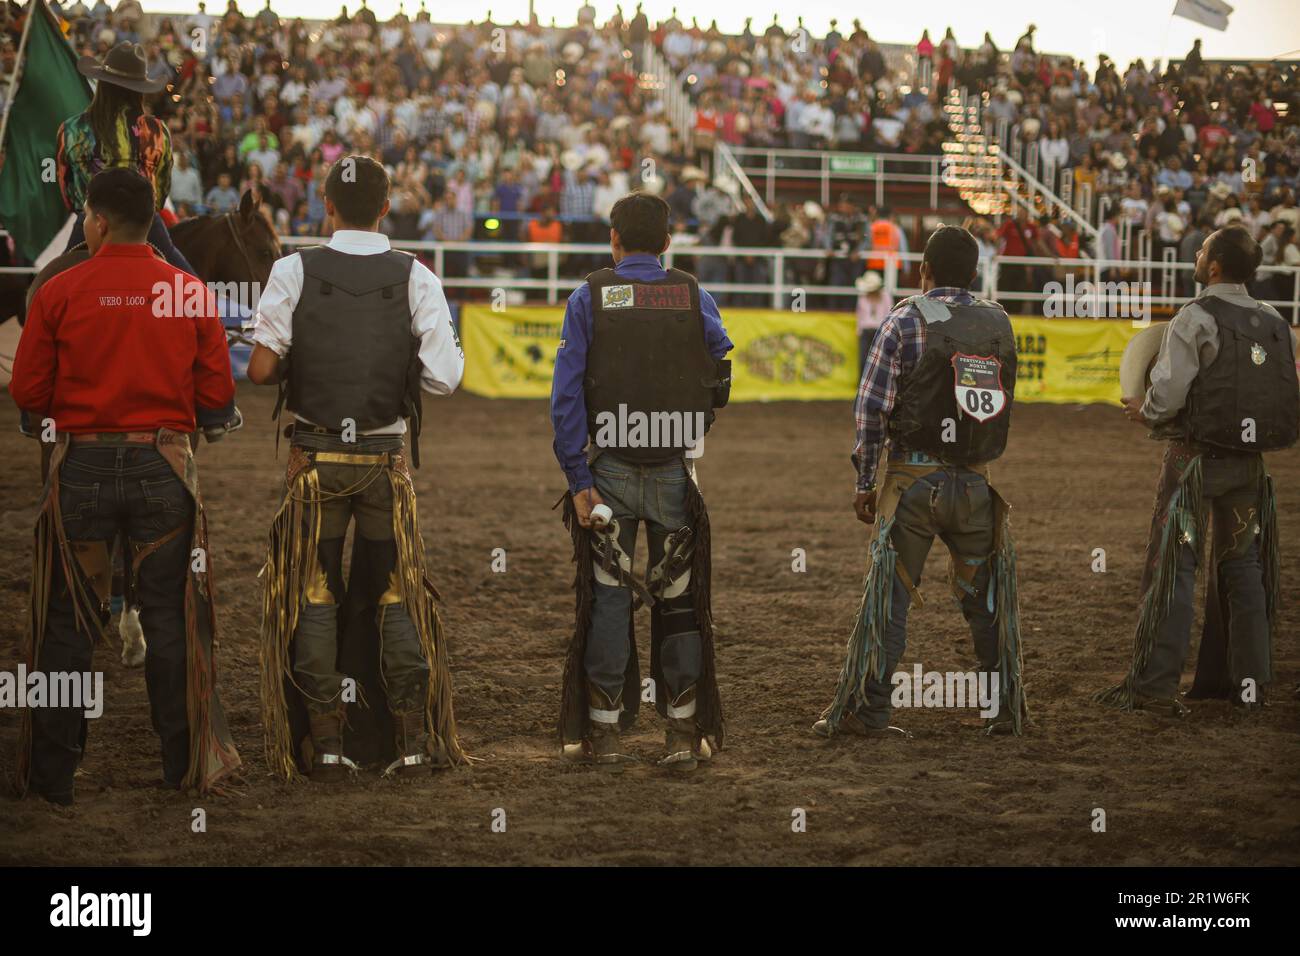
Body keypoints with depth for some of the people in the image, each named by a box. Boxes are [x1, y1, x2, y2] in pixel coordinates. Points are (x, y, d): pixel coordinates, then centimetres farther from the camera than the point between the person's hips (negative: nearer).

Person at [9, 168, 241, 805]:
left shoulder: (58, 293, -5)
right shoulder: (191, 293, -2)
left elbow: (26, 394, -2)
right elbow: (217, 399, -1)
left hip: (81, 465, -1)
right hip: (163, 464, 1)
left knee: (68, 625, 8)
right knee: (169, 620, 9)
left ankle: (52, 776, 12)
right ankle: (186, 770, 13)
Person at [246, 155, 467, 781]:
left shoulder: (295, 272, -6)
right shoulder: (414, 278, -4)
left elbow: (261, 369, -10)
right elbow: (443, 378, -10)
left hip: (316, 455, -1)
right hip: (387, 458, 1)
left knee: (315, 596, 8)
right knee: (394, 594, 11)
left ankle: (325, 745, 6)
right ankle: (413, 741, 8)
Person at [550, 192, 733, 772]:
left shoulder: (589, 299, -1)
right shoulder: (696, 299, 2)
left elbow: (566, 395, -7)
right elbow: (724, 371, 2)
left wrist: (578, 478, -8)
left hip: (608, 469, -1)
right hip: (676, 471, 1)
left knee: (608, 599, 5)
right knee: (678, 601, 8)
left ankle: (604, 732, 3)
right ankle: (684, 735, 7)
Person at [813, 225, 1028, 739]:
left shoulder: (907, 320, -5)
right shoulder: (999, 324, 5)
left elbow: (873, 407, -6)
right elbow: (1005, 402, 11)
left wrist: (865, 482, 1)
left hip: (913, 479, -3)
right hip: (976, 482, 3)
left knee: (887, 597, 0)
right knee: (987, 599, 13)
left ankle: (864, 710, -1)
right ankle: (1006, 710, 16)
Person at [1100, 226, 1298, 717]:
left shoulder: (1196, 318, -13)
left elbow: (1168, 392, -18)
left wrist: (1144, 411, 3)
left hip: (1196, 457, -6)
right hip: (1249, 460, 6)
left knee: (1172, 570, -3)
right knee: (1241, 567, 14)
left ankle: (1153, 686, -3)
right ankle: (1247, 681, 17)